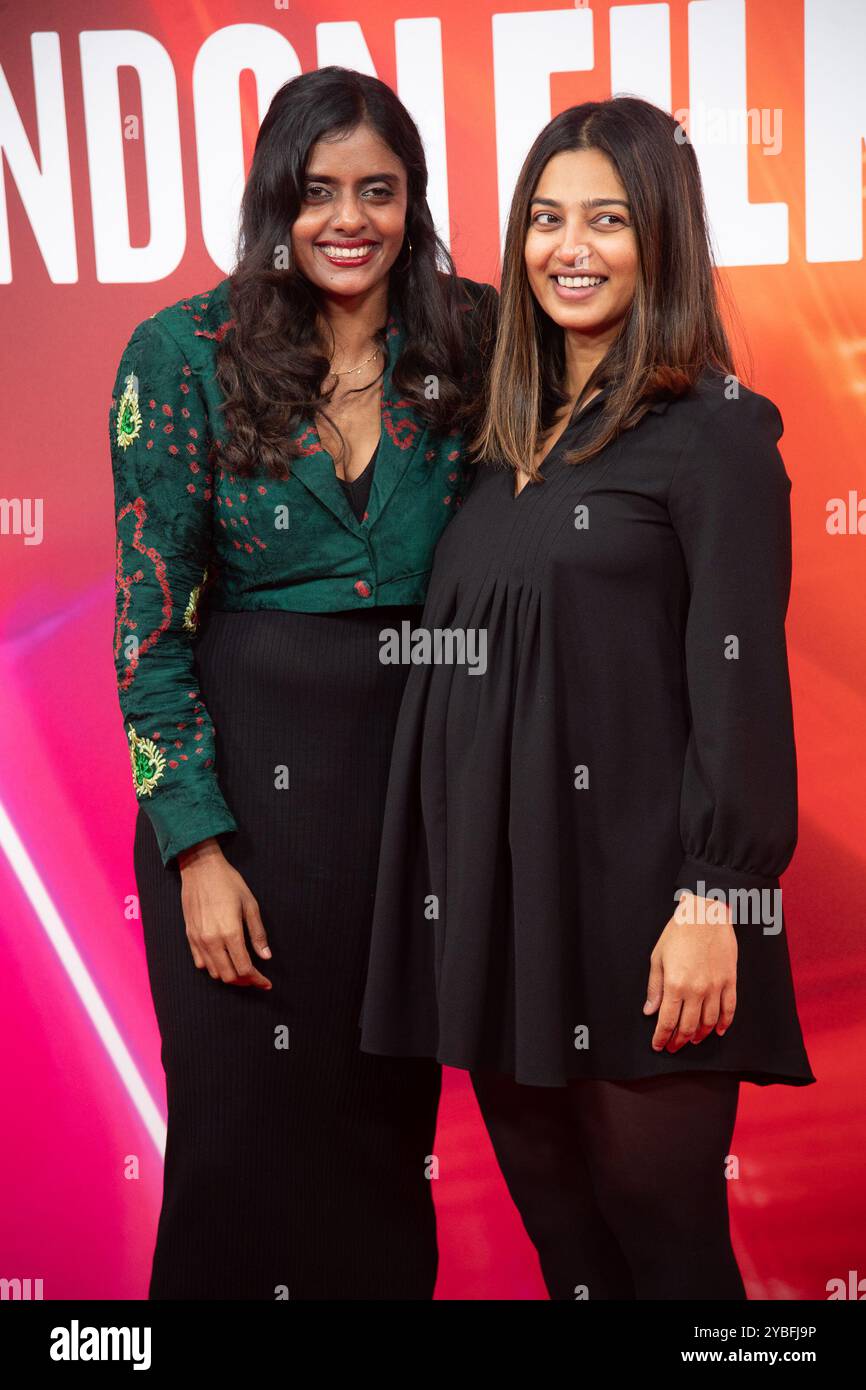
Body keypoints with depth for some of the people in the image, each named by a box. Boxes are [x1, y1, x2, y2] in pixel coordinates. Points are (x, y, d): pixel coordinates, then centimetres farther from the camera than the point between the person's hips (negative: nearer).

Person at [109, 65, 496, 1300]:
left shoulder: (465, 343, 1)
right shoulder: (184, 355, -7)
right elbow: (151, 621, -7)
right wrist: (197, 848, -11)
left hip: (415, 766, 3)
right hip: (243, 769, -2)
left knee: (389, 1116, 13)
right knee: (246, 1124, 7)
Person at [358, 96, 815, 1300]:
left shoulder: (714, 430, -5)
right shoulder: (513, 439, 16)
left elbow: (739, 679, -11)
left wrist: (713, 899, -16)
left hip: (636, 893, -6)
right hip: (500, 887, 7)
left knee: (659, 1227, 2)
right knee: (556, 1221, 13)